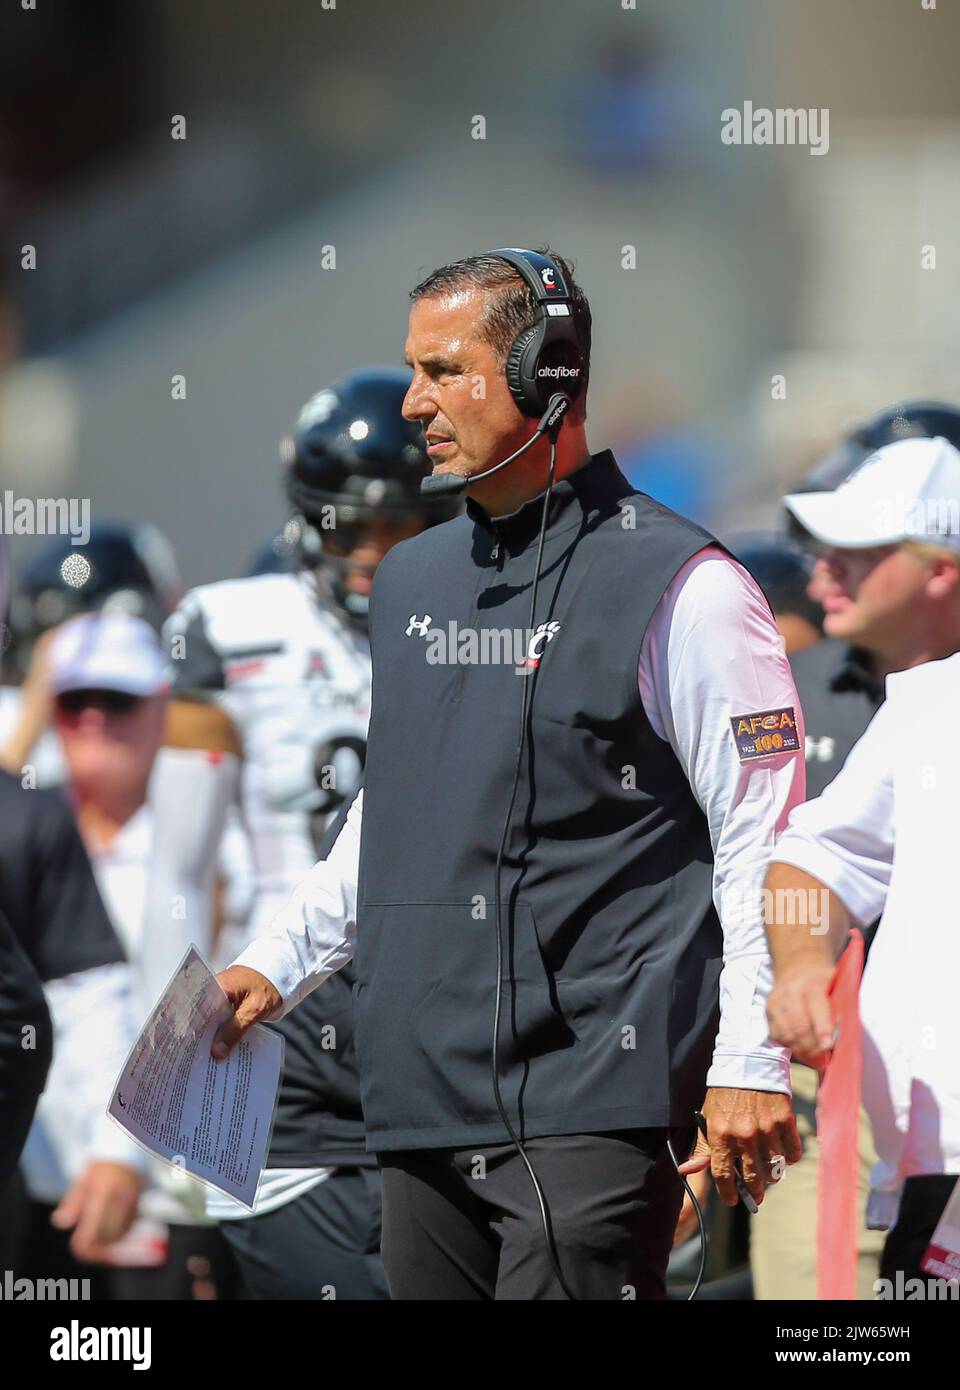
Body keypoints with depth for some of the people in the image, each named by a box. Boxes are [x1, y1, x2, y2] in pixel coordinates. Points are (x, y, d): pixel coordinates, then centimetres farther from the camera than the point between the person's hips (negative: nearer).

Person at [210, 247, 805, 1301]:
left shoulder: (679, 587, -6)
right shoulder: (412, 579, 17)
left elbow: (763, 841, -7)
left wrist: (749, 1065, -12)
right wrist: (278, 966, 22)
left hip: (594, 1095, -7)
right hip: (422, 1091, 7)